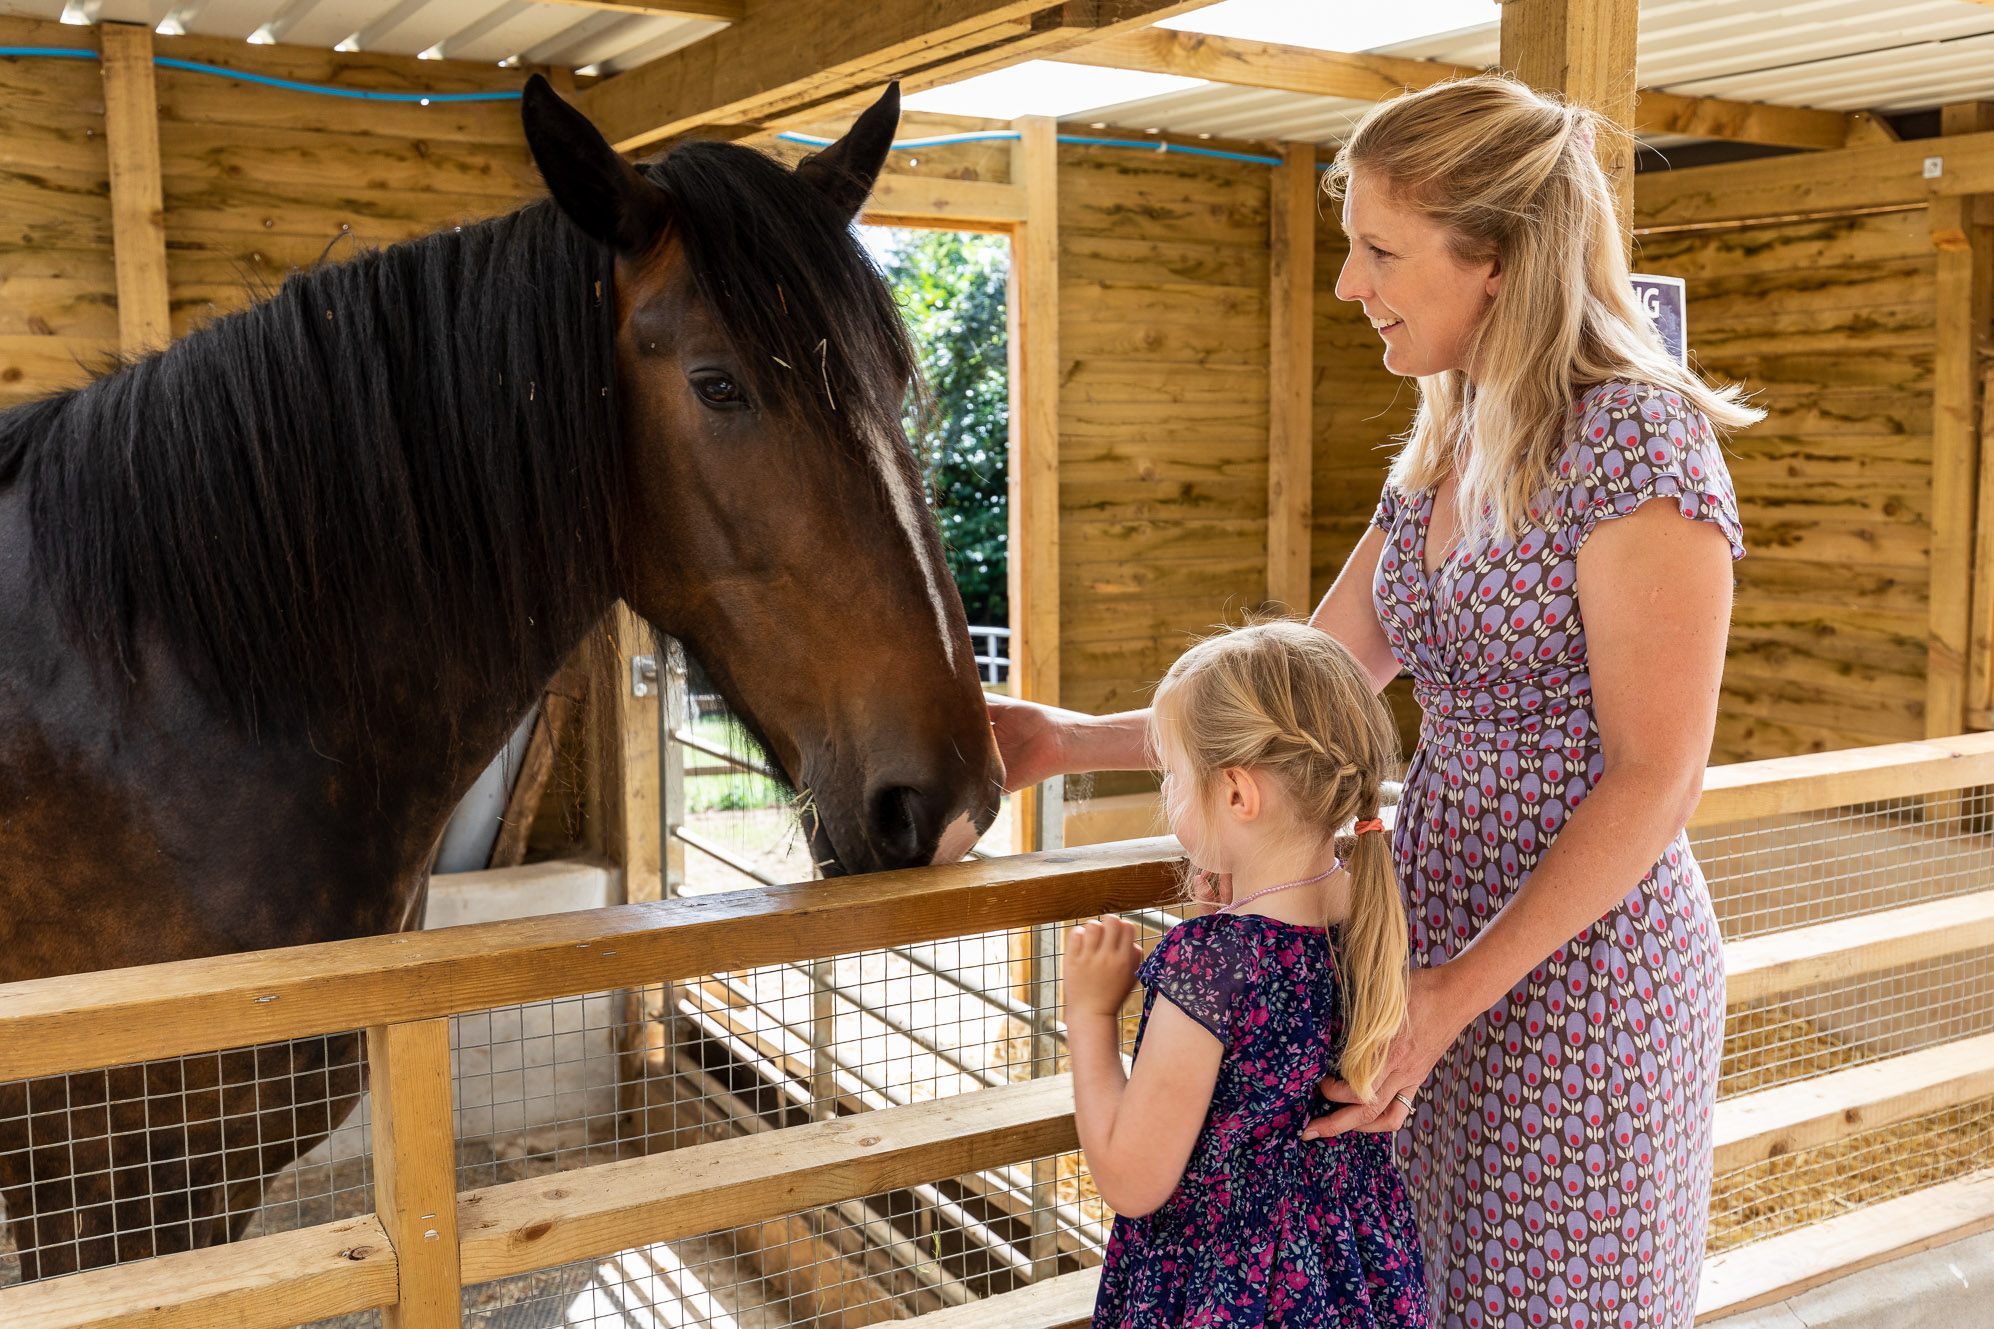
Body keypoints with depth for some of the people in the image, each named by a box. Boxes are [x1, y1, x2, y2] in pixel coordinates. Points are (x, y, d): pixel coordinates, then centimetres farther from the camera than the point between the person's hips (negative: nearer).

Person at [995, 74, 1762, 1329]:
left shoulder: (1640, 446, -17)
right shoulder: (1442, 453, 7)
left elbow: (1657, 775, -19)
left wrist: (1456, 991, -22)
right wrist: (1075, 739, 7)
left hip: (1581, 968, -7)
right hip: (1441, 950, 8)